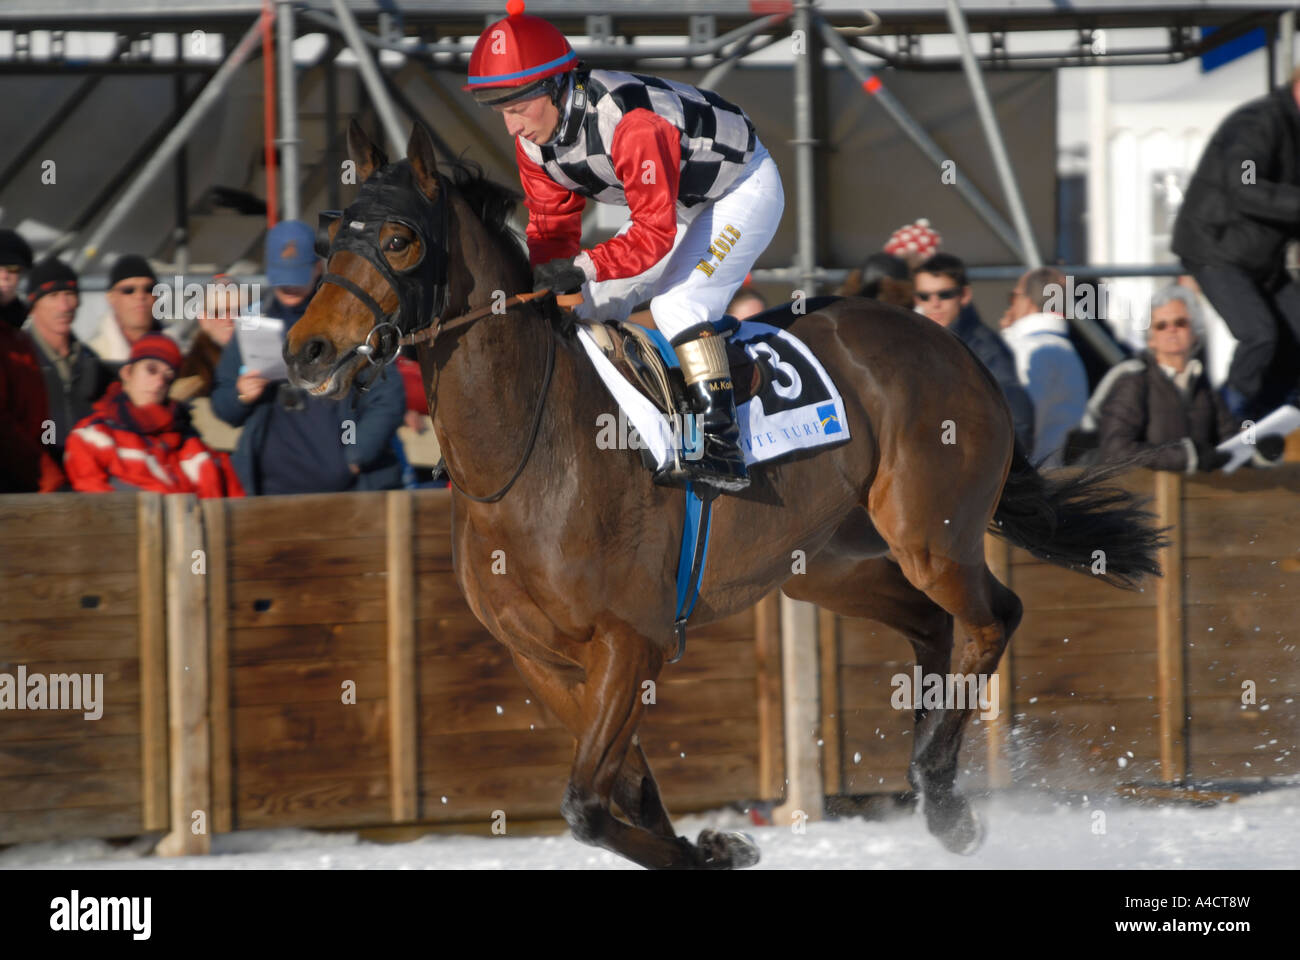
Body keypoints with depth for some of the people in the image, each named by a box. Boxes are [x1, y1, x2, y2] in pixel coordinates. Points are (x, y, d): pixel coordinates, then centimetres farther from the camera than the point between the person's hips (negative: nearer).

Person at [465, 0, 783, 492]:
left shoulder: (630, 122, -41)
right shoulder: (534, 138, -14)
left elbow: (654, 232, -38)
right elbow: (552, 224, -6)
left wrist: (582, 267, -45)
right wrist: (543, 288, -23)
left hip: (744, 188, -9)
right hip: (677, 202, 9)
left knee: (677, 304, -25)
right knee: (599, 305, 5)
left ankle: (723, 450, -28)